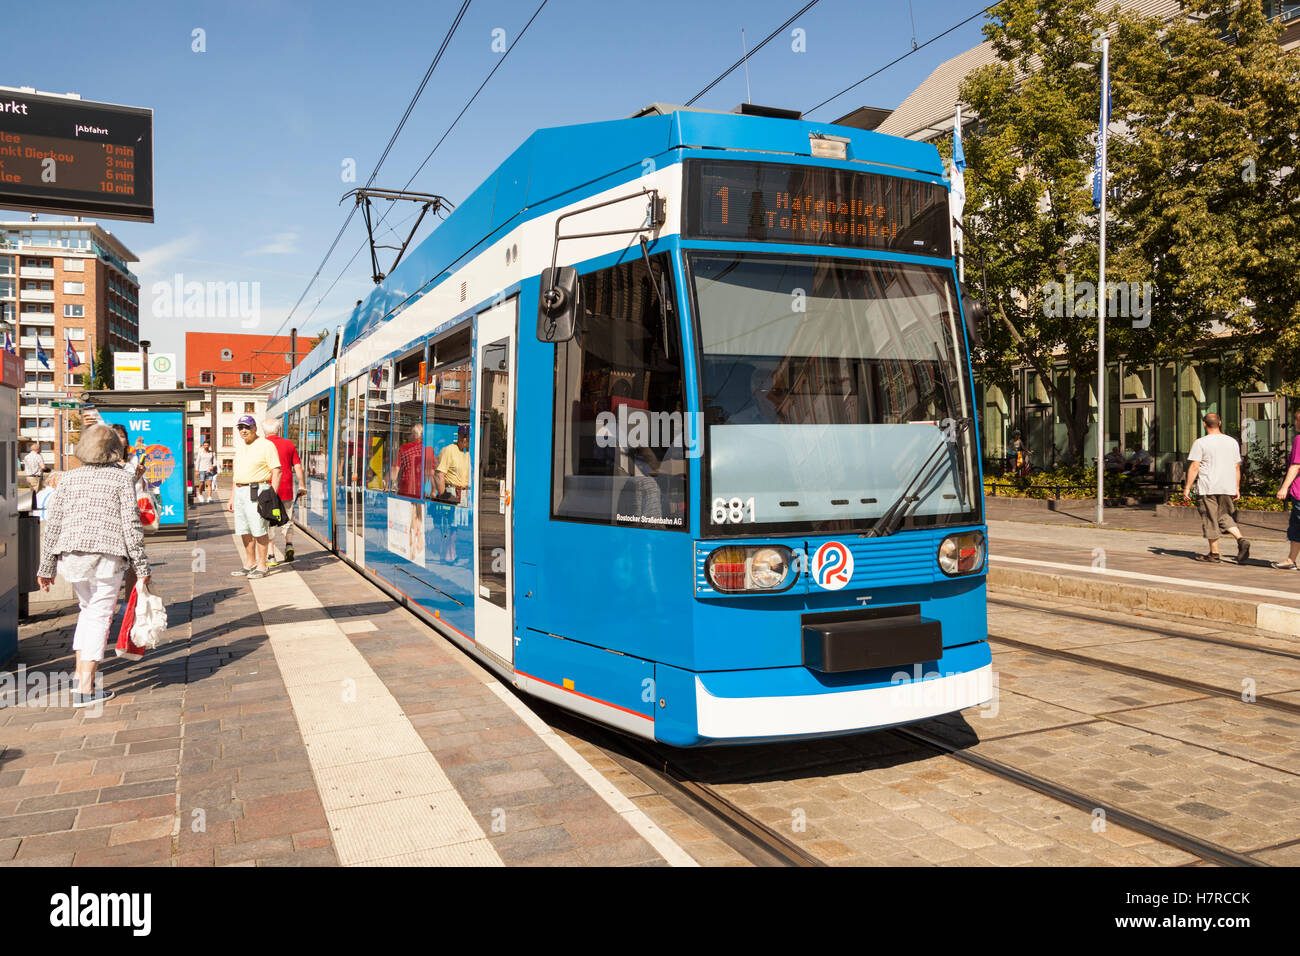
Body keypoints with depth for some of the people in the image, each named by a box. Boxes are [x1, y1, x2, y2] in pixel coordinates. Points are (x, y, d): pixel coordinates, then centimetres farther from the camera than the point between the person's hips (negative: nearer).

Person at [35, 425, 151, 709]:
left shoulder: (69, 478, 12)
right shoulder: (122, 477, 1)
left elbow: (52, 524, 11)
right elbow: (131, 524, -4)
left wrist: (46, 567, 16)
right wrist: (142, 566, -1)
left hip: (71, 554, 4)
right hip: (106, 554, -4)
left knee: (87, 608, 24)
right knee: (99, 615, 1)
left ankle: (80, 673, 22)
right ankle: (85, 688, -2)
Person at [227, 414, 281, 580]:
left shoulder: (266, 445, -6)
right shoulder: (239, 447, 18)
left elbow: (276, 472, -11)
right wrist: (232, 498, 20)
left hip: (257, 491, -8)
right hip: (240, 492, 8)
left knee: (259, 530, -6)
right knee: (244, 531, 10)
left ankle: (262, 566, 0)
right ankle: (250, 564, 20)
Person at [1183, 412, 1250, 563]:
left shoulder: (1200, 442, -7)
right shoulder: (1232, 442, 10)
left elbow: (1194, 467, -11)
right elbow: (1237, 467, 13)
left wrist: (1187, 487, -6)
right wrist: (1237, 488, 19)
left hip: (1207, 488, -5)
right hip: (1228, 488, 5)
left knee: (1210, 521, 2)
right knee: (1226, 517, 16)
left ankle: (1214, 553, 7)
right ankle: (1241, 540, -5)